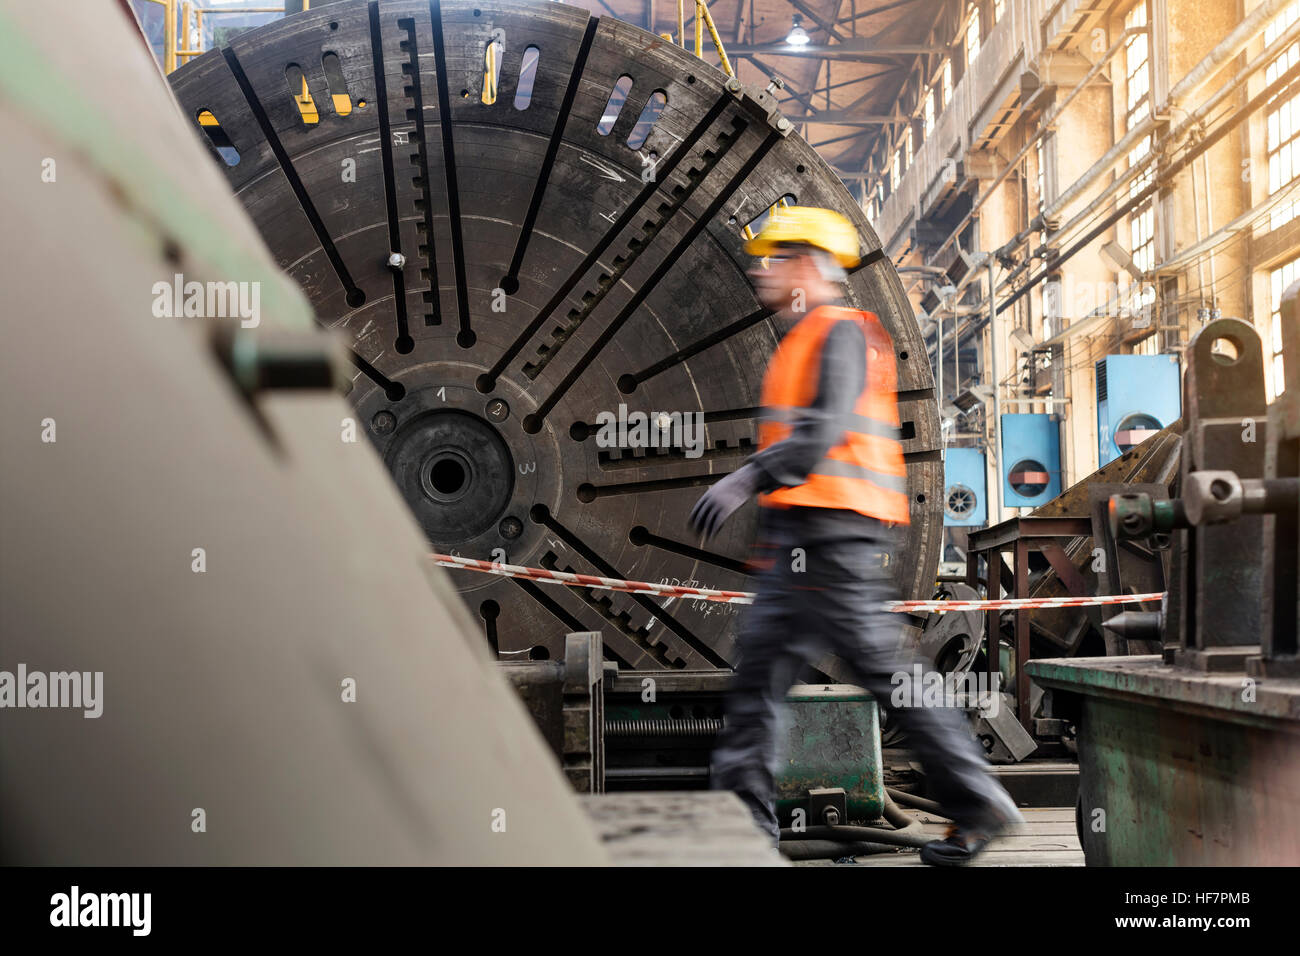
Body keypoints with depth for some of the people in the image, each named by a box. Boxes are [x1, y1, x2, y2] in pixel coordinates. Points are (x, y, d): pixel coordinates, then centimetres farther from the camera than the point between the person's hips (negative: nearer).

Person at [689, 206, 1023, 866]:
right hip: (794, 539, 10)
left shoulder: (842, 332, -7)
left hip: (835, 537, -10)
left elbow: (826, 429, -22)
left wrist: (748, 479, -32)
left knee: (884, 672, -6)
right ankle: (743, 817, 6)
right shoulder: (800, 342, 24)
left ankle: (979, 805, 4)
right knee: (761, 669, 4)